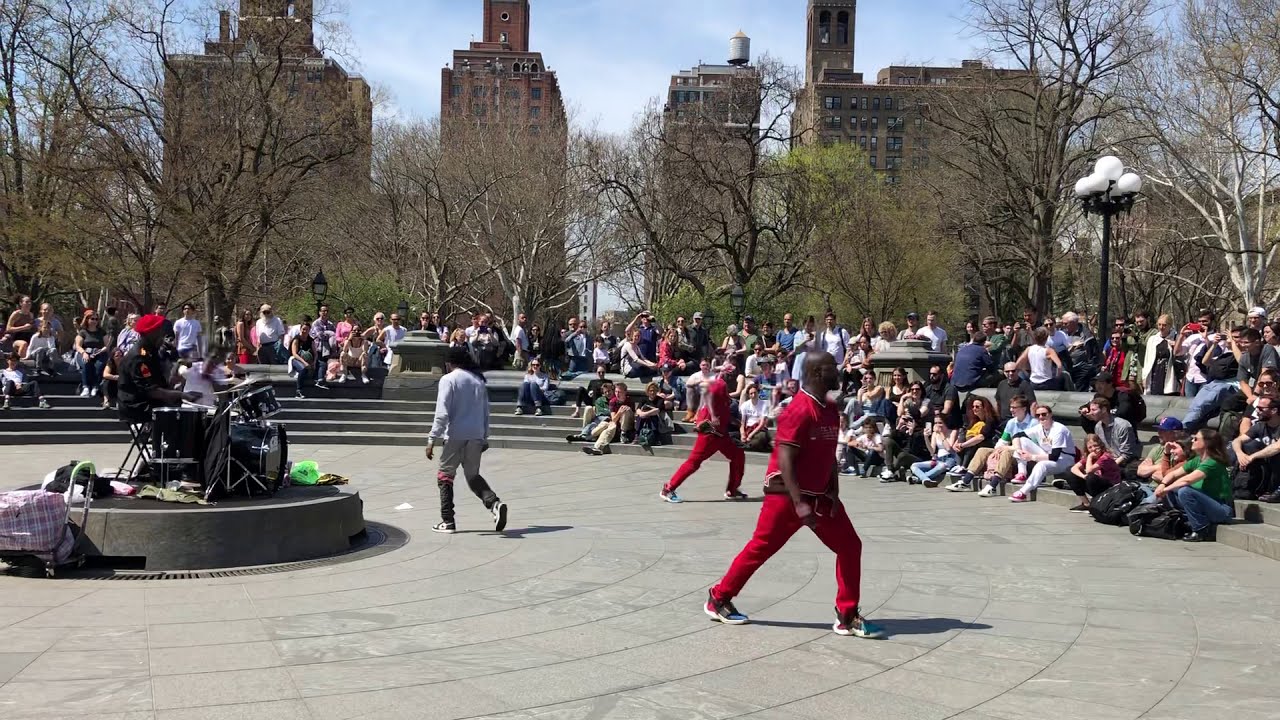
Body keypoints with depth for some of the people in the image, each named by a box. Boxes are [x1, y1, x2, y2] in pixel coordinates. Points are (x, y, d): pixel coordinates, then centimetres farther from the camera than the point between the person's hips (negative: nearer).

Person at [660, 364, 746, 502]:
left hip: (720, 432, 10)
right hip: (710, 430, -10)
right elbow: (708, 396, -30)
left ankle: (732, 491, 18)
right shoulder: (720, 384, -9)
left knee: (738, 456, 12)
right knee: (694, 461, -10)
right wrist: (713, 416, -39)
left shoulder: (723, 386, 19)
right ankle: (668, 490, -6)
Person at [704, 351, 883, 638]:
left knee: (850, 546, 1)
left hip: (819, 495, 8)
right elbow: (785, 459, -23)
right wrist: (798, 503, -27)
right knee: (760, 548, 2)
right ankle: (718, 599, 20)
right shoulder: (799, 410, -20)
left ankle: (847, 617, 8)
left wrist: (833, 493, 4)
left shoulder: (831, 410, 8)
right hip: (787, 494, -8)